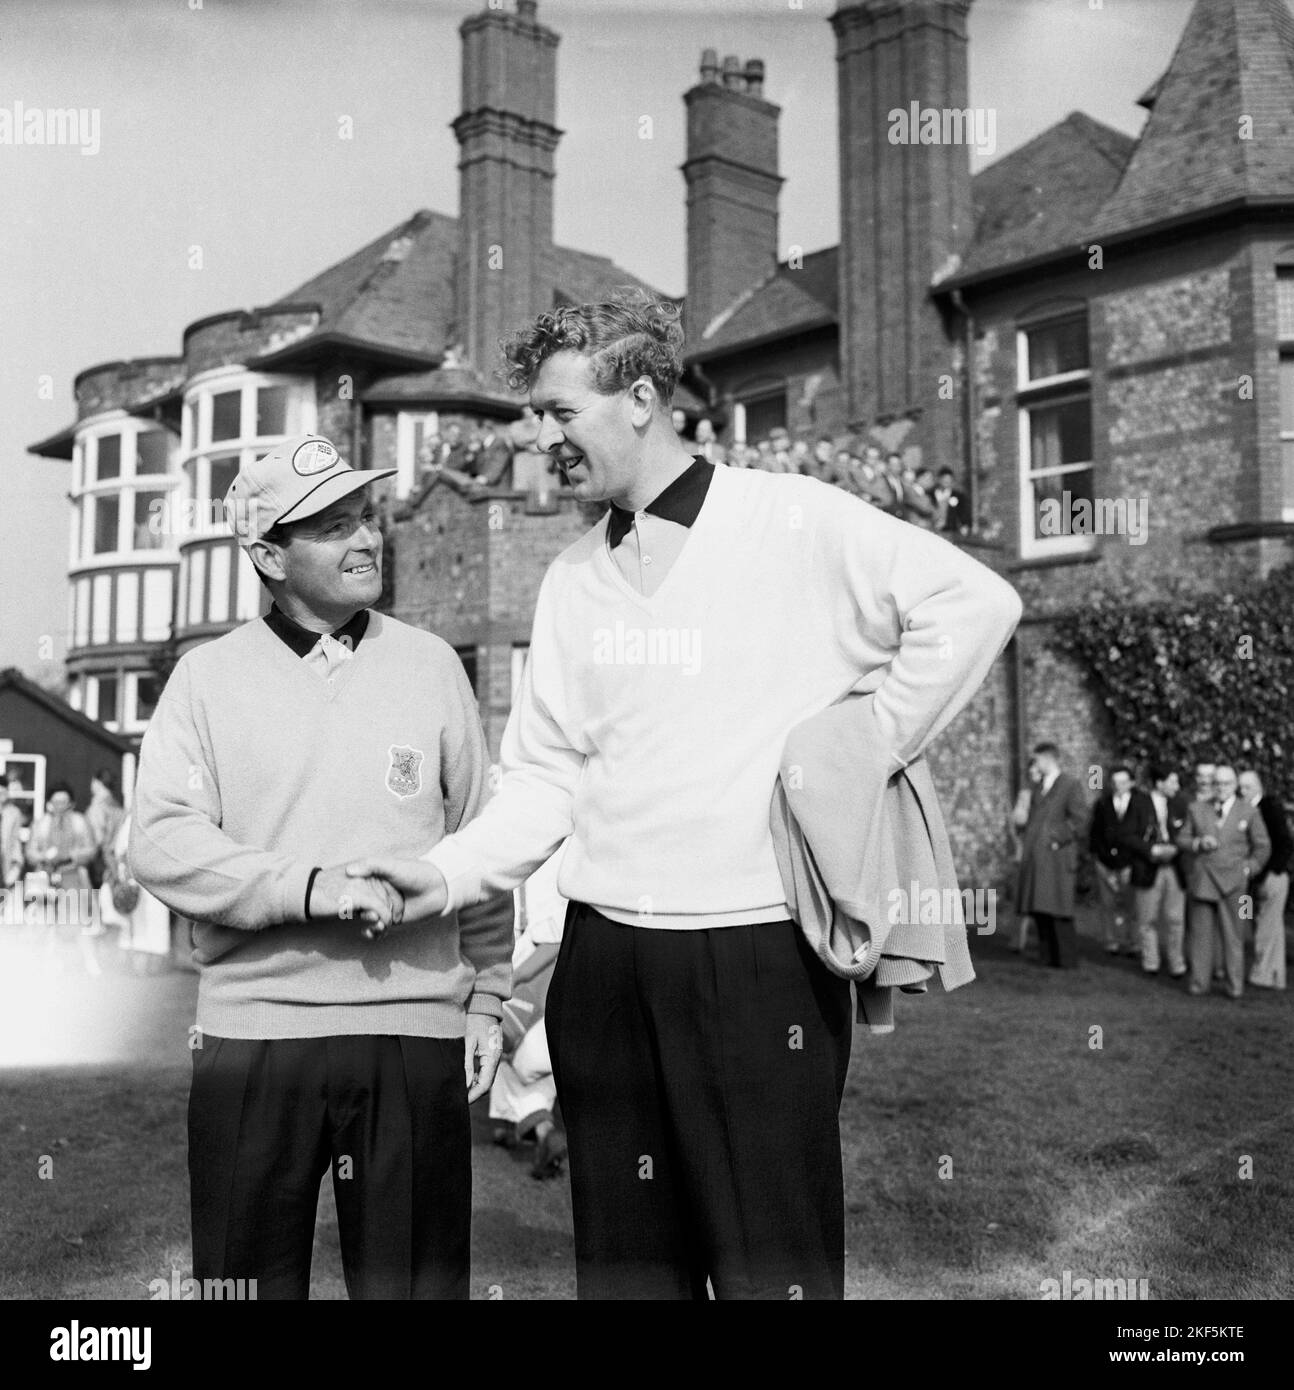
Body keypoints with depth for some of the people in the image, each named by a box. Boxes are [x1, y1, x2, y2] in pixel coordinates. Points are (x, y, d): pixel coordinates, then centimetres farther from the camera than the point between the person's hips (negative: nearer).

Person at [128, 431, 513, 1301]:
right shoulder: (208, 678, 2)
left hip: (416, 1031, 1)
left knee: (414, 1277, 9)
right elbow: (161, 844, -7)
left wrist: (487, 999, 6)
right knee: (252, 1274, 12)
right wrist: (312, 888, -18)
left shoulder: (430, 665, 5)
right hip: (253, 1034, 0)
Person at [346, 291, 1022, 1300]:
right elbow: (547, 774, 10)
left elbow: (976, 602, -9)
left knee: (771, 1262, 4)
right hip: (605, 959, 5)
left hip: (760, 952, -5)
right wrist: (447, 875, -4)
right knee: (625, 1256, 15)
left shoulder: (794, 523, -5)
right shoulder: (573, 579, 12)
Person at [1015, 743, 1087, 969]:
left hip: (1055, 857, -7)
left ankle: (1067, 959, -1)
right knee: (1039, 910, 6)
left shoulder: (1071, 785, -2)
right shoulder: (1038, 787, 20)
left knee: (1057, 910, -8)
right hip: (1034, 857, 7)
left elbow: (1079, 819, -9)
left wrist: (1057, 839, -11)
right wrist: (1026, 843, 11)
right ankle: (1049, 957, 12)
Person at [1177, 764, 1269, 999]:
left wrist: (1248, 869, 0)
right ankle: (1199, 981, 8)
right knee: (1200, 933, 2)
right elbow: (1181, 839, 10)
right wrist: (1198, 843, -9)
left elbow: (1262, 846, 10)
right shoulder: (1196, 809, 9)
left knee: (1233, 934, -1)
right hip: (1201, 880, 2)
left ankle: (1235, 984, 6)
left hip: (1232, 882, -1)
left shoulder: (1249, 812, 5)